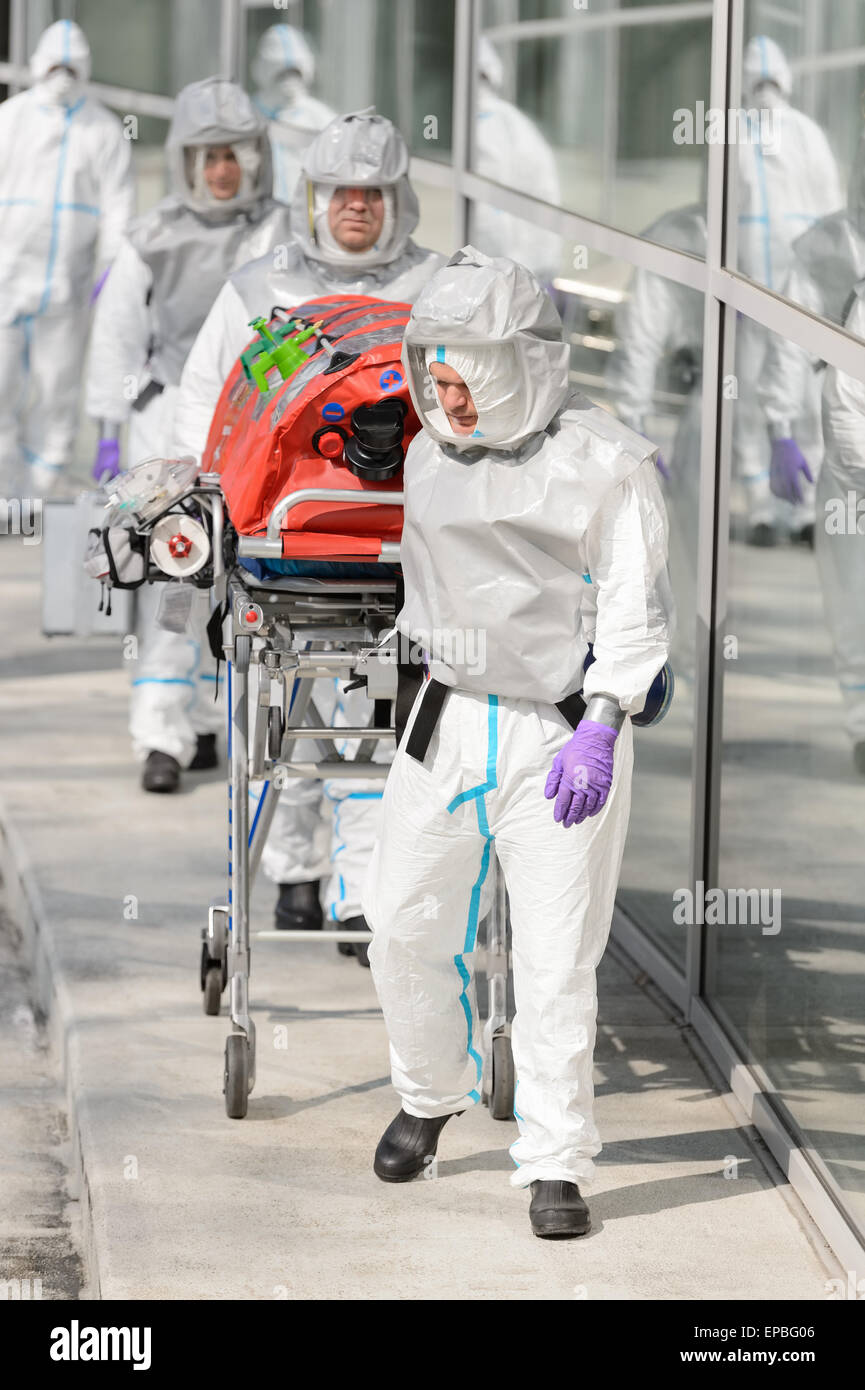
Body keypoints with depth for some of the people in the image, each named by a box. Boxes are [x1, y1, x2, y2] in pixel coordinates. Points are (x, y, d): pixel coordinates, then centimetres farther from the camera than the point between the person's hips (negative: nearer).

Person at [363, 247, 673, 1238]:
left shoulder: (605, 464, -11)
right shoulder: (430, 458, 7)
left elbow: (634, 606, -12)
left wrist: (600, 728, -21)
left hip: (564, 735, -5)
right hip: (450, 720, 5)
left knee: (557, 960, -4)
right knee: (406, 927, 9)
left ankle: (555, 1164, 6)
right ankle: (430, 1094, 34)